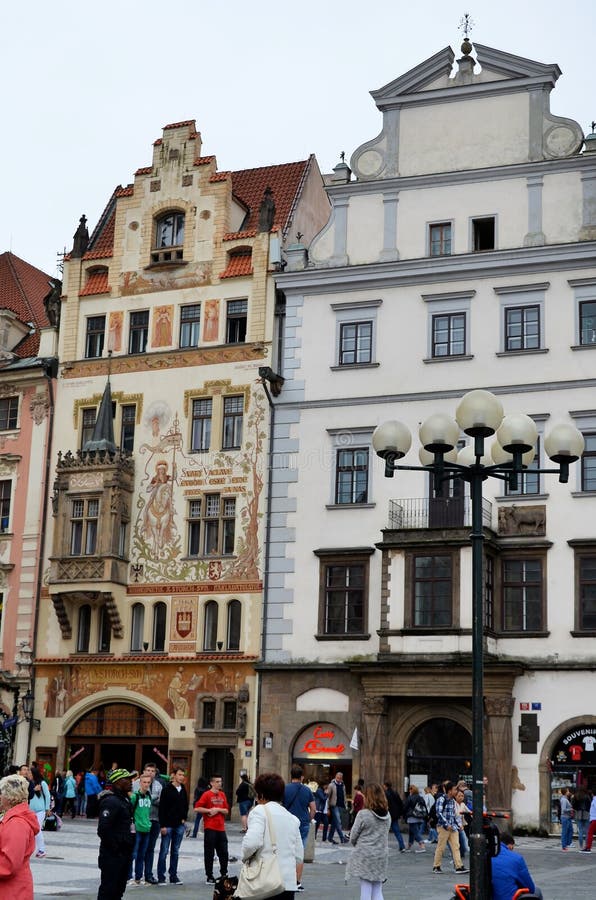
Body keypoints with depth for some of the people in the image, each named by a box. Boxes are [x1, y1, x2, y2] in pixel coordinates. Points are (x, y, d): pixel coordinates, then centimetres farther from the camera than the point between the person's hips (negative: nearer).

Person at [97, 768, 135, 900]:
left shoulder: (124, 799, 14)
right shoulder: (111, 801, -18)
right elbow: (103, 829, -26)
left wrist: (128, 848, 15)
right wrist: (114, 847, -19)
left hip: (124, 854, 10)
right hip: (112, 856, -10)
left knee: (119, 889, 16)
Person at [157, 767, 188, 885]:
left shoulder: (183, 790, 10)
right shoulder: (167, 789, -7)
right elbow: (162, 808, -10)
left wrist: (184, 819, 5)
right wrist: (162, 825, -14)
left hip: (179, 825, 5)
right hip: (168, 825, -5)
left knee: (175, 851, 10)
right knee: (164, 851, -1)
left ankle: (173, 876, 16)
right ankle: (161, 877, 5)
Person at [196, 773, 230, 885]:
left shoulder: (222, 795, 11)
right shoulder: (207, 794, -6)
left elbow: (226, 810, 11)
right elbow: (198, 808, -12)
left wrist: (218, 809, -7)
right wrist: (210, 810, -13)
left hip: (221, 828, 6)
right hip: (210, 828, -5)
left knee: (223, 852, 9)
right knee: (209, 853, 0)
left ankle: (224, 874, 20)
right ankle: (209, 876, 7)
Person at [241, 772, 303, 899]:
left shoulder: (260, 811, -2)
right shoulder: (293, 819, 16)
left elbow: (252, 842, -19)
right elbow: (299, 857, 15)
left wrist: (245, 857, 0)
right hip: (289, 883, 5)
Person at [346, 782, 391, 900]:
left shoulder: (363, 814, -14)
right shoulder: (387, 815, 3)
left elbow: (353, 836, -5)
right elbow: (385, 834, 11)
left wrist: (357, 845, 15)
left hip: (365, 856, -5)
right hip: (382, 856, 5)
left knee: (366, 890, 2)